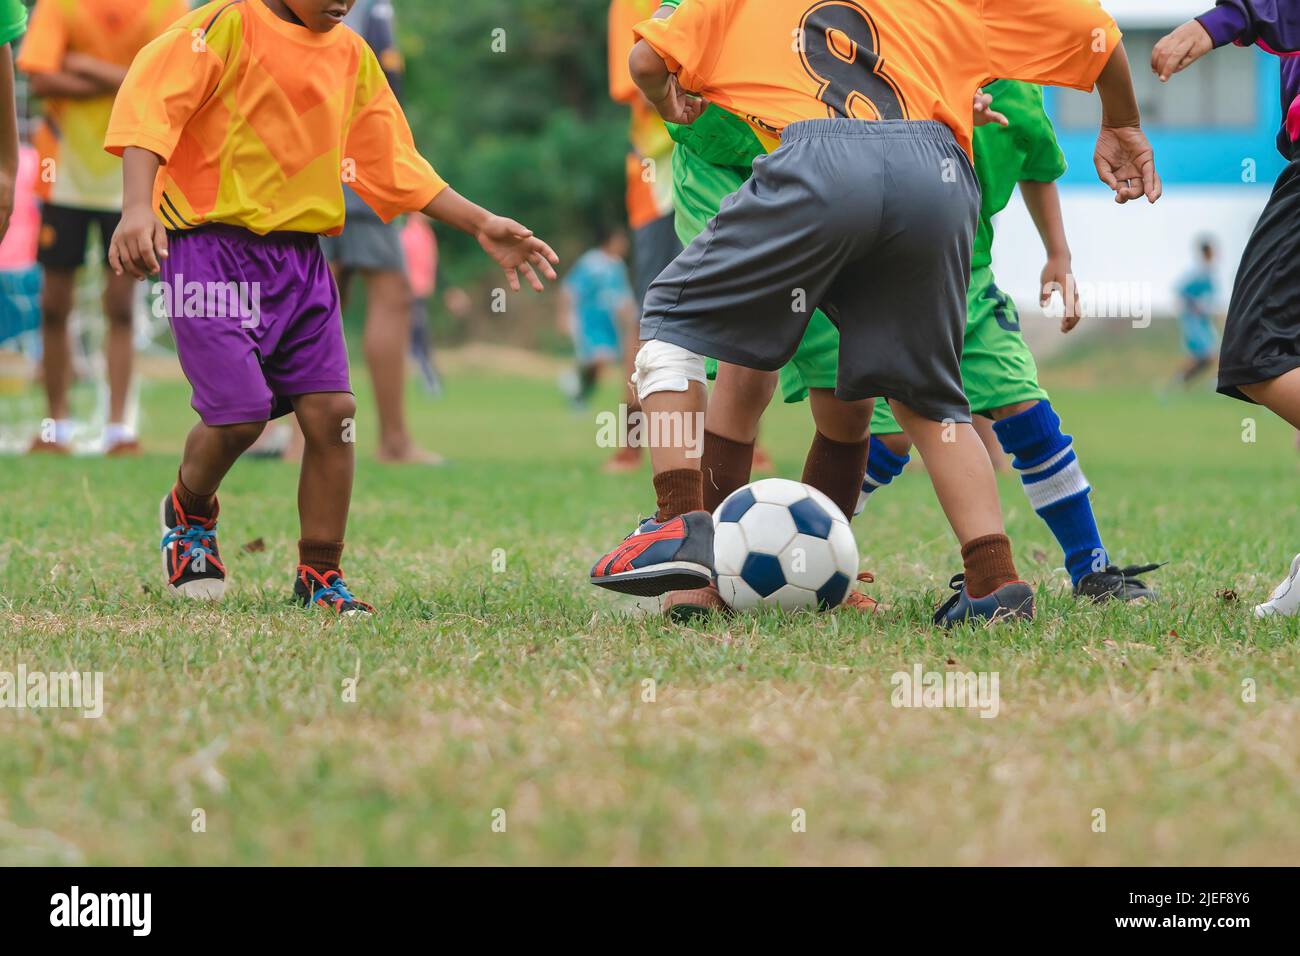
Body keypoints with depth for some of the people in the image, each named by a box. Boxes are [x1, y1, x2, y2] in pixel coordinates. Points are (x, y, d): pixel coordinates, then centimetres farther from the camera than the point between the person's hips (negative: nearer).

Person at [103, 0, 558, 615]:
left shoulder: (352, 56, 12)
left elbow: (395, 165, 20)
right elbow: (148, 104, -17)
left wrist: (481, 225, 15)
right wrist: (138, 207, -32)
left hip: (299, 258, 6)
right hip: (211, 246, -6)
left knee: (332, 411, -5)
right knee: (239, 414, -12)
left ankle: (320, 578, 11)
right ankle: (189, 513, 22)